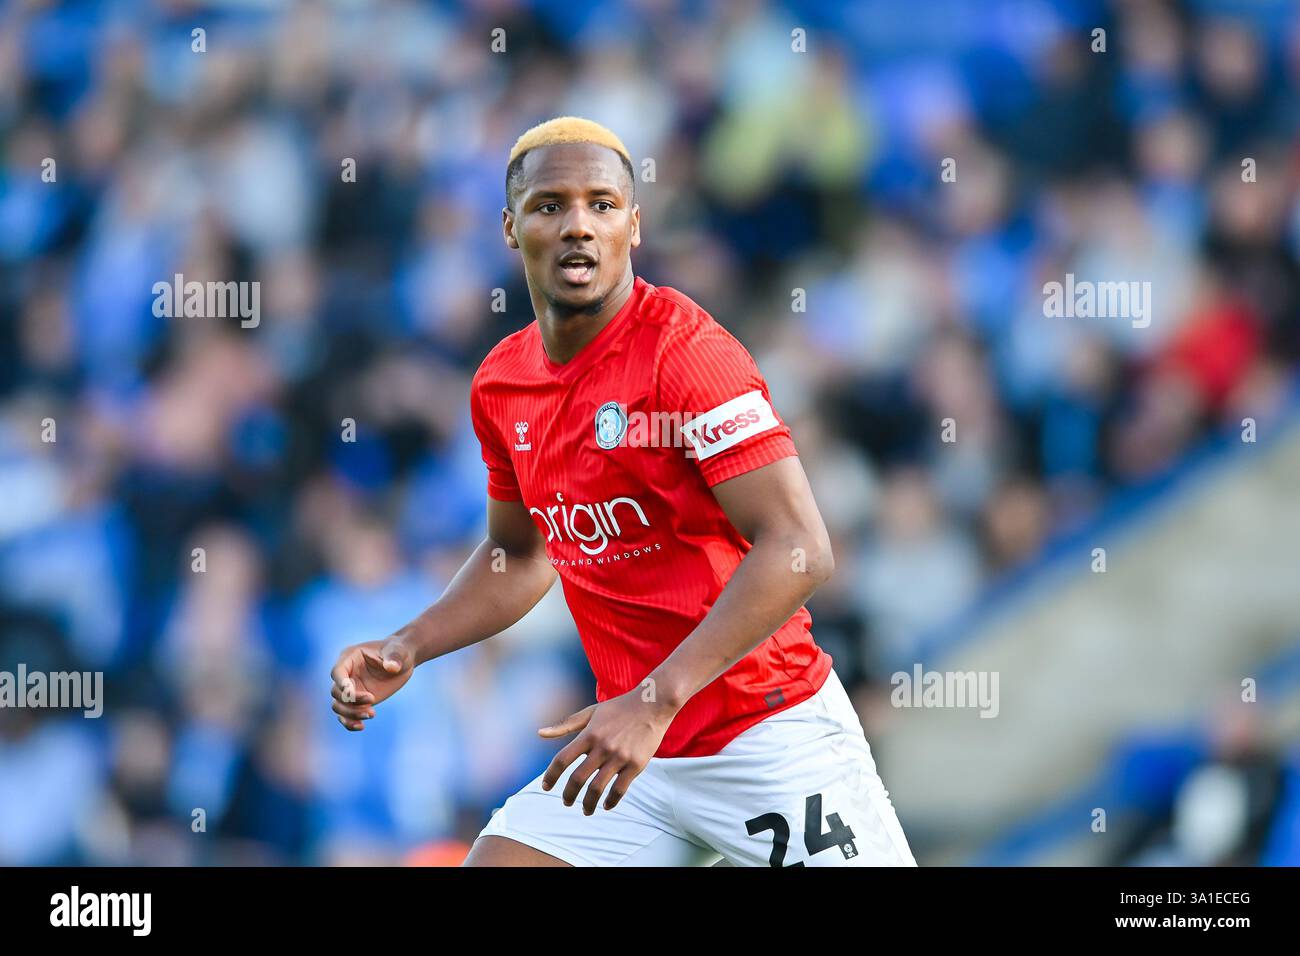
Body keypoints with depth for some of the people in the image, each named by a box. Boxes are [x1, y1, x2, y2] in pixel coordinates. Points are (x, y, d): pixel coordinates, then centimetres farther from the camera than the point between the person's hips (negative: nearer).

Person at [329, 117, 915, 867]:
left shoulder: (684, 349, -16)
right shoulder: (501, 386, 6)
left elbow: (798, 549, -23)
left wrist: (655, 701, -28)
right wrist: (406, 651, 8)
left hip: (768, 740, -6)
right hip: (635, 747, 6)